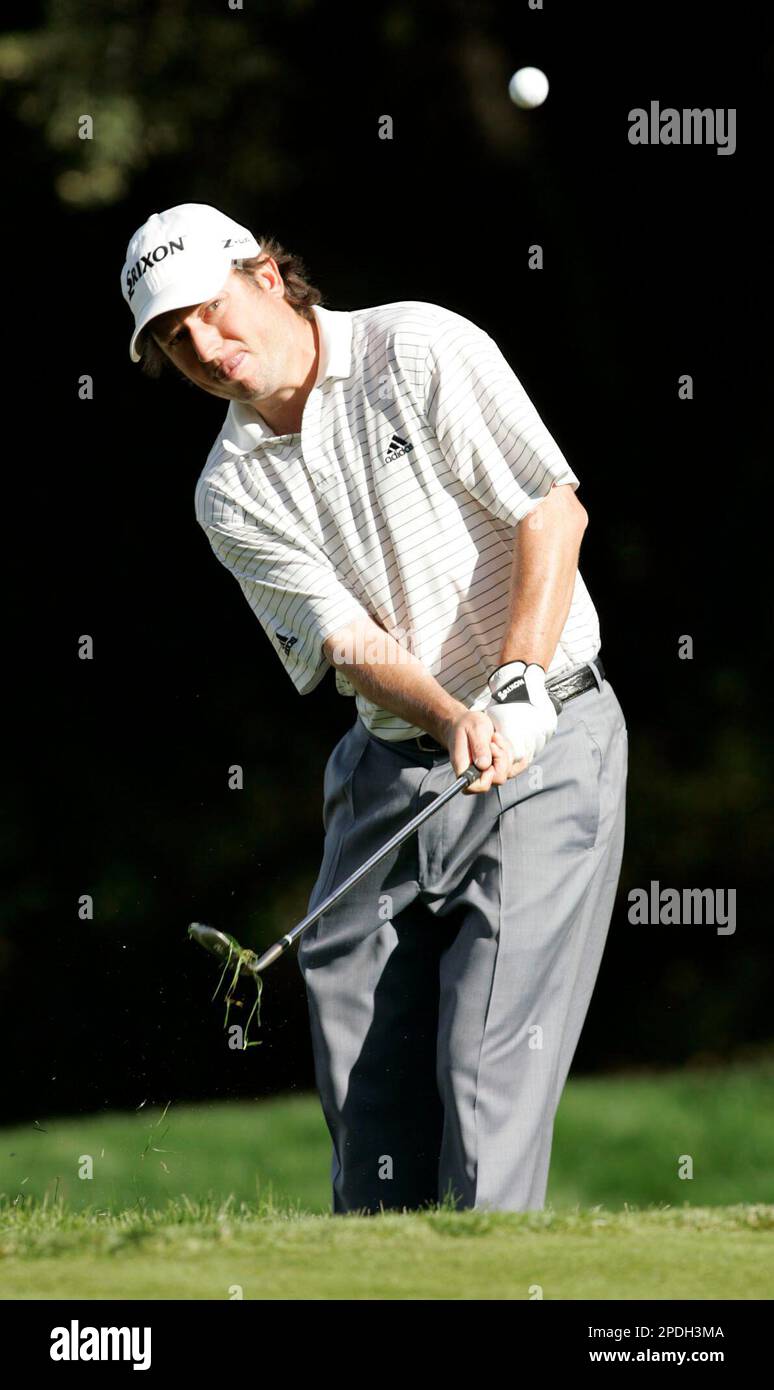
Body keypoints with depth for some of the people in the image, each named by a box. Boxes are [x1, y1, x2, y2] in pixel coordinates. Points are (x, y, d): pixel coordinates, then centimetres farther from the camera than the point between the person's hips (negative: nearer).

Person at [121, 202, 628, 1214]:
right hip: (389, 768, 5)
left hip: (545, 744, -5)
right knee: (362, 1078, 2)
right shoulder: (231, 493, 4)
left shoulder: (421, 350, -7)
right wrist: (454, 721, -26)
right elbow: (349, 639, -6)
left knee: (490, 1055, -14)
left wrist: (517, 690, -20)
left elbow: (555, 510, -10)